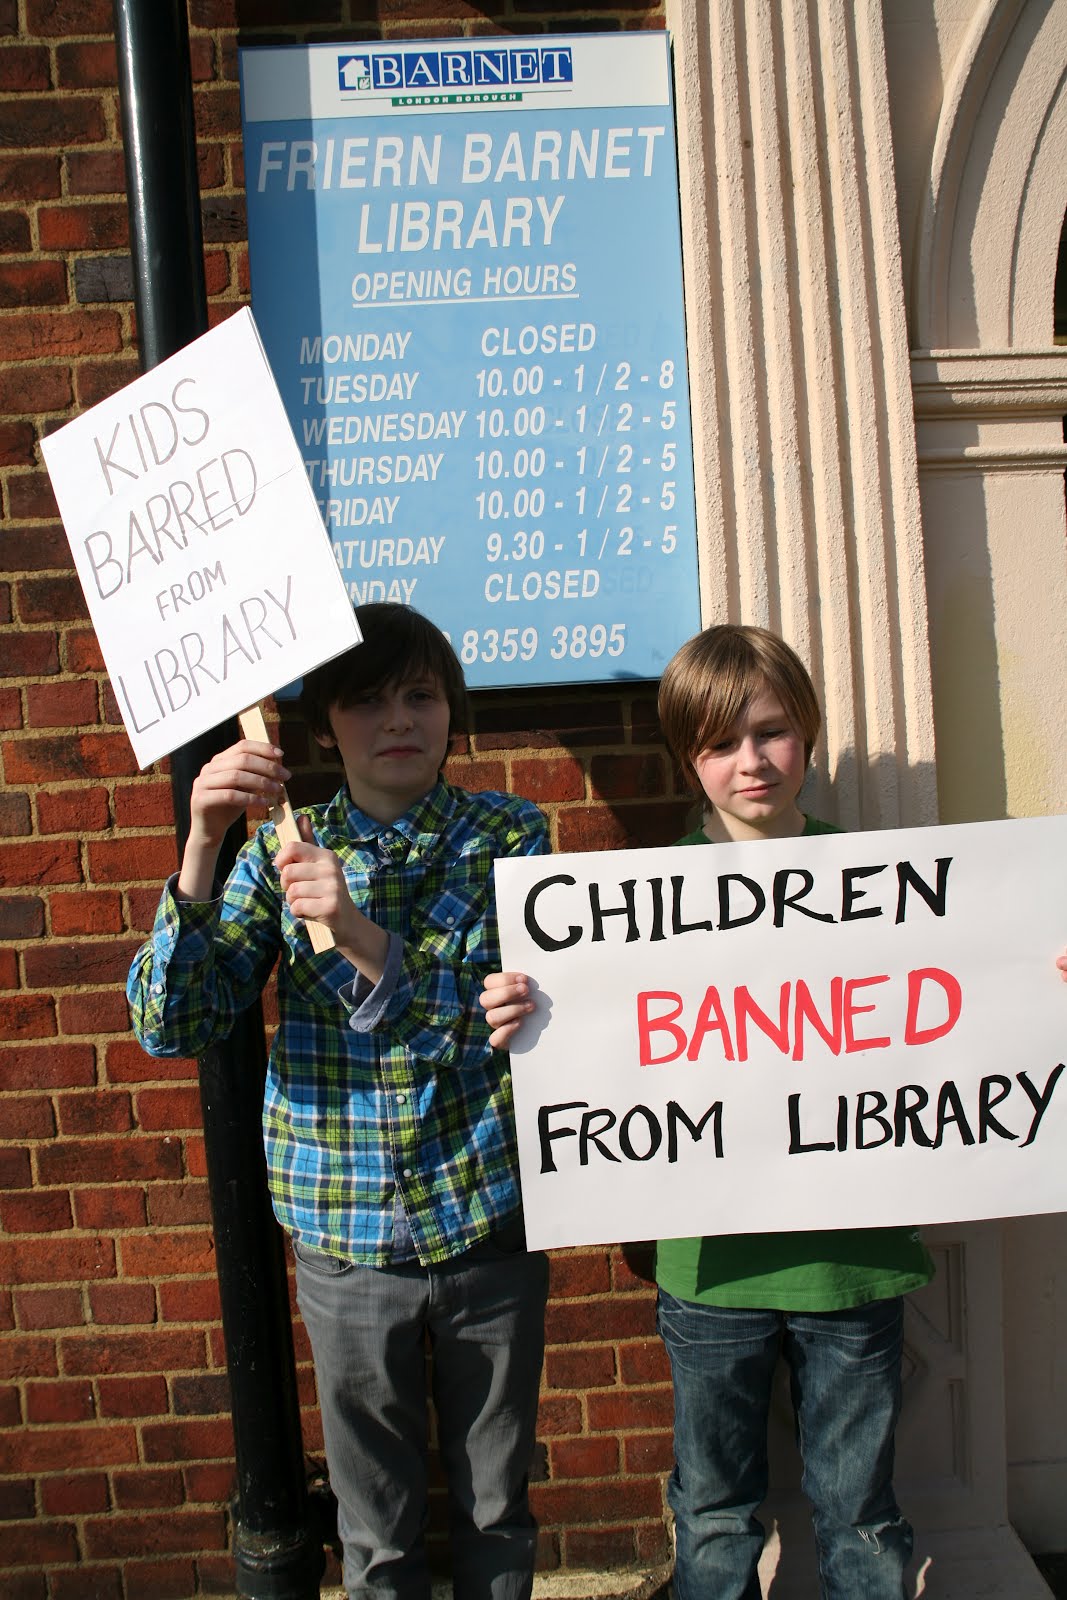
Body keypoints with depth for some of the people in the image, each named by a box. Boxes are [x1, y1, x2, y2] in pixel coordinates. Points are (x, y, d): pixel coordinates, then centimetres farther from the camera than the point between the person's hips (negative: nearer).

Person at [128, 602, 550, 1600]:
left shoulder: (509, 836, -5)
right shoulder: (280, 854, -3)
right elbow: (170, 1027, -10)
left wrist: (361, 937, -30)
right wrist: (202, 851, -24)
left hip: (487, 1225, 0)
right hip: (344, 1243, 1)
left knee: (495, 1510, 20)